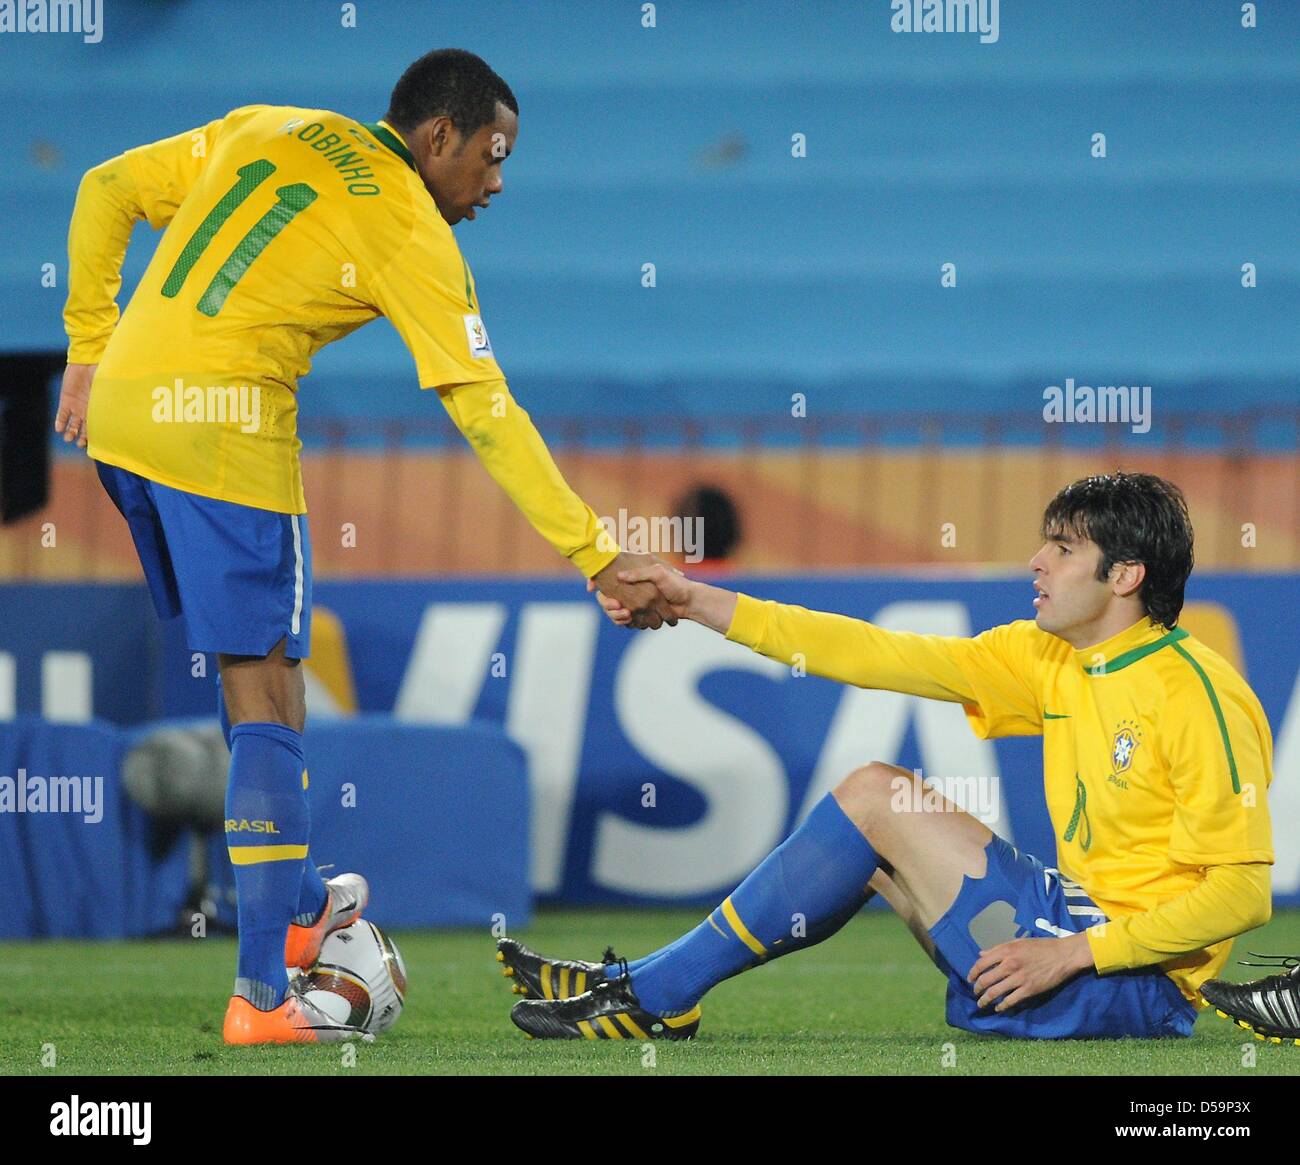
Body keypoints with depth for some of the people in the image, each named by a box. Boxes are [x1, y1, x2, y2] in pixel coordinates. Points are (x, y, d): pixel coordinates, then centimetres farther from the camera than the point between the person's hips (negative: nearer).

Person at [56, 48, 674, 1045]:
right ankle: (263, 995, -6)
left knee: (258, 658, 21)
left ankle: (296, 906, 32)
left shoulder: (266, 132, 18)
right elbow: (488, 415, -5)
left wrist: (92, 347, 21)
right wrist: (598, 558, -3)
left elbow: (105, 192, 18)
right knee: (261, 691, -3)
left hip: (120, 408, 7)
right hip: (227, 427, -7)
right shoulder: (412, 234, -1)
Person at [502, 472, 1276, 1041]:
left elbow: (1242, 891, -21)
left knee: (875, 799, -11)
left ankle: (654, 997, -4)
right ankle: (637, 986, 5)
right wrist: (700, 604, 6)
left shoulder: (1197, 696, -16)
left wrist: (1073, 953, -24)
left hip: (1139, 985, -9)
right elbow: (882, 657, 8)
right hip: (1081, 931, 9)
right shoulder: (1050, 660, 8)